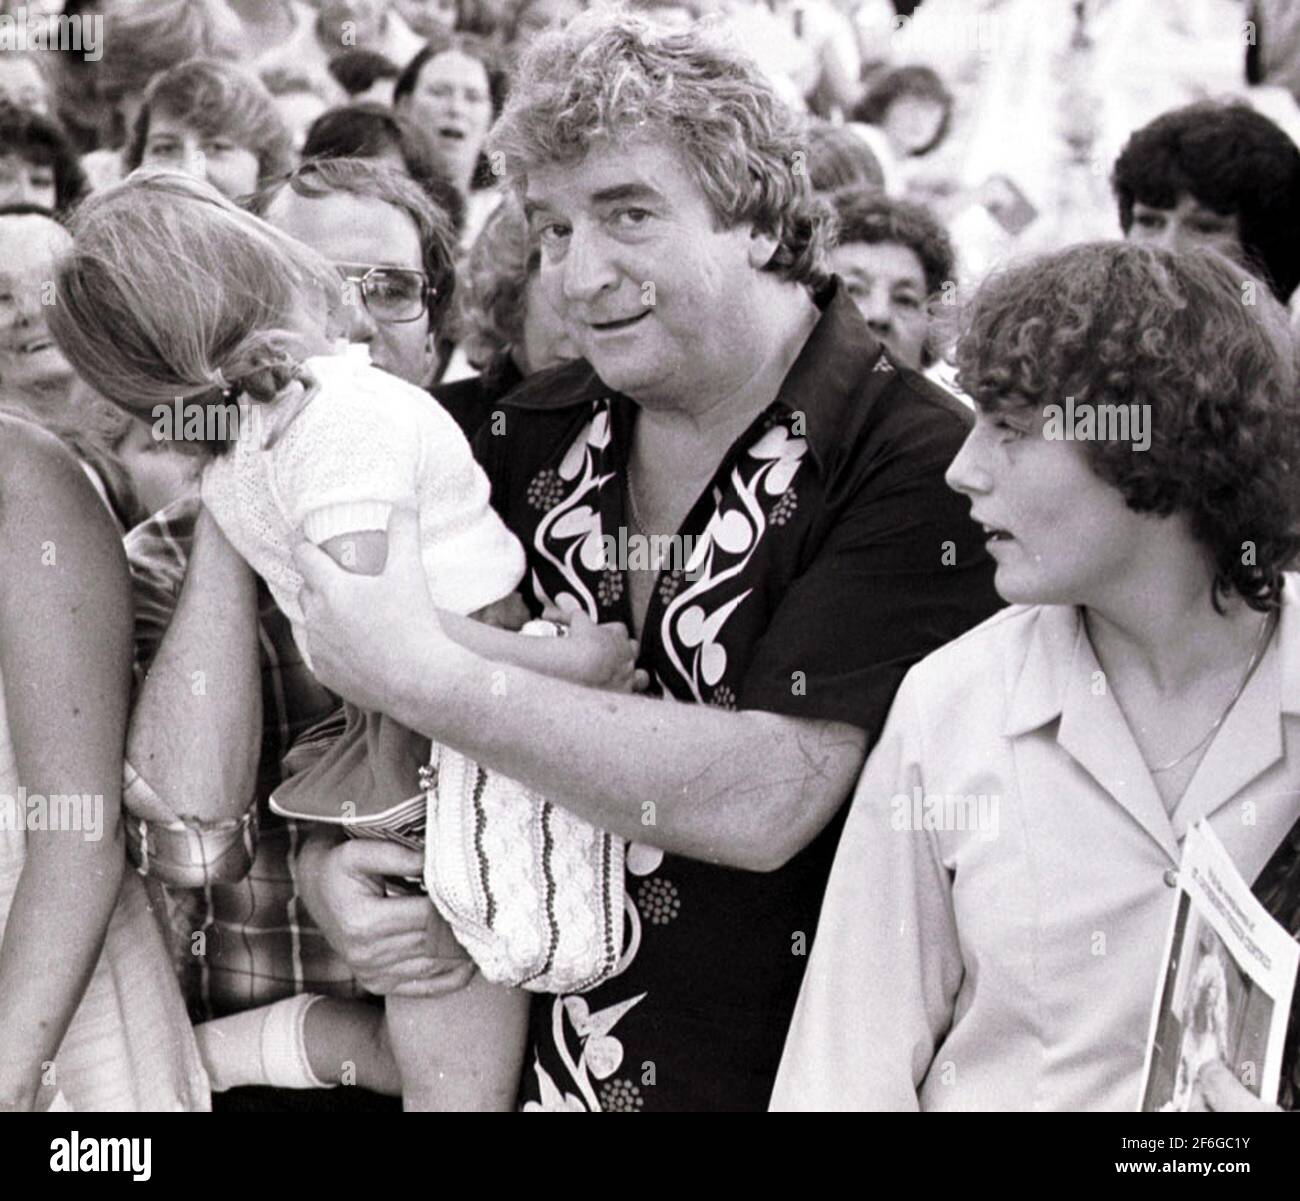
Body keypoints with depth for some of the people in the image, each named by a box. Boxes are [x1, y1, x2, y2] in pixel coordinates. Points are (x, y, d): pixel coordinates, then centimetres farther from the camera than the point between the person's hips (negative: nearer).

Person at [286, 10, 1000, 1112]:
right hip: (520, 1058, 5)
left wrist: (425, 675, -28)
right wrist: (326, 862, -13)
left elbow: (767, 801, -28)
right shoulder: (527, 441, -2)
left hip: (780, 1075, -4)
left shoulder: (918, 463, -19)